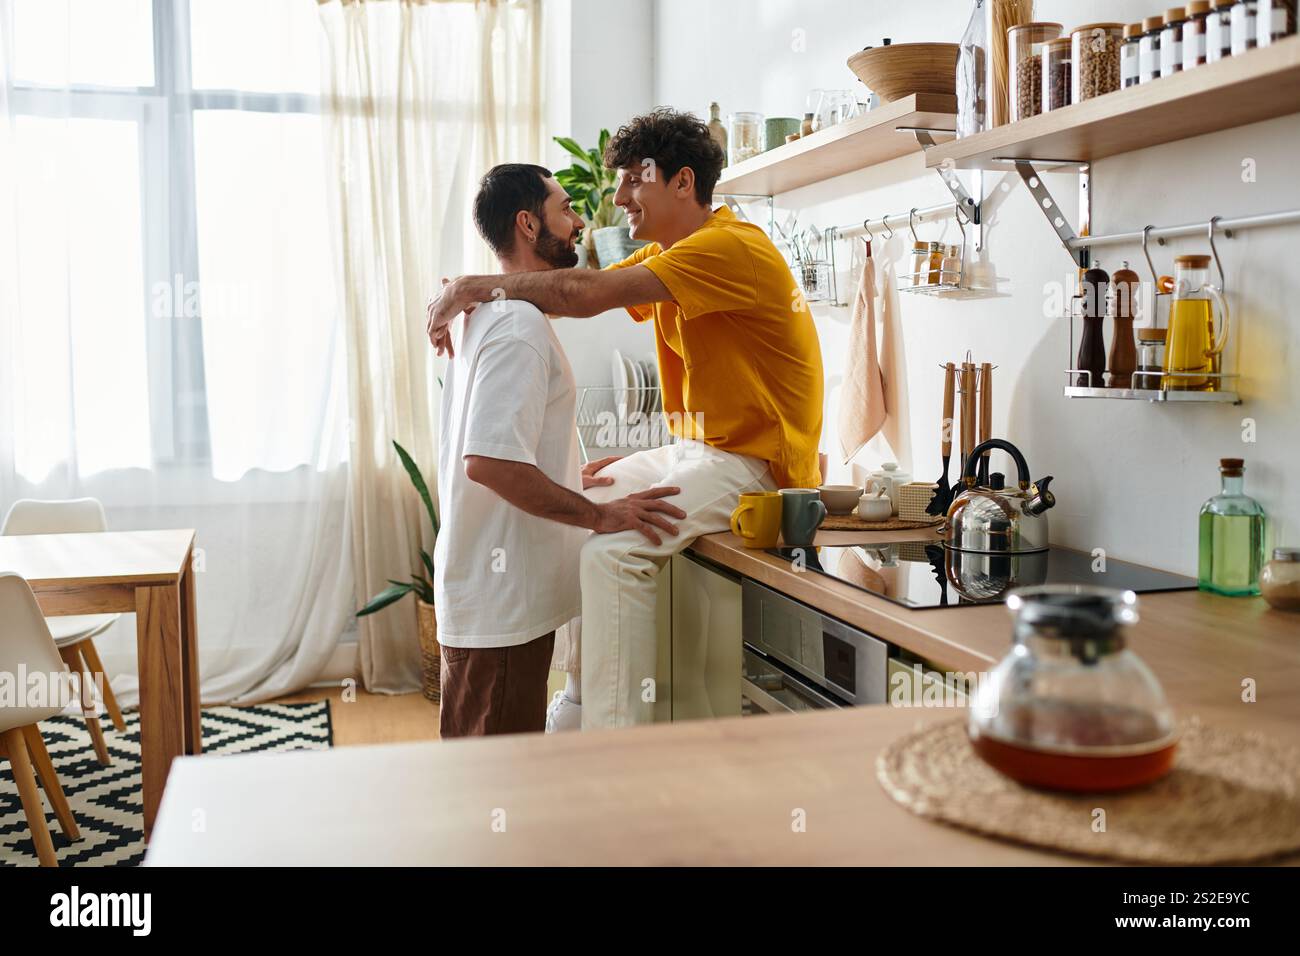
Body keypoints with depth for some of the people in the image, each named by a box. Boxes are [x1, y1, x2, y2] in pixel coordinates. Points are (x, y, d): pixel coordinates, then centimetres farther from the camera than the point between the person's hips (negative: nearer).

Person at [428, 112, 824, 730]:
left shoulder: (730, 248, -19)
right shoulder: (662, 254, 14)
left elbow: (586, 294, -28)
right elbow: (583, 290, 4)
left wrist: (477, 285, -18)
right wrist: (471, 299, -11)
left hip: (754, 460, -10)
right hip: (693, 449, 10)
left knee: (612, 552, -24)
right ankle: (581, 697, 20)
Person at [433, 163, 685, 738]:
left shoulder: (493, 317, 16)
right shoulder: (520, 327, -18)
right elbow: (489, 461, -27)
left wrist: (569, 482, 23)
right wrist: (599, 515, -22)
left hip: (492, 595, 10)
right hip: (502, 603, -10)